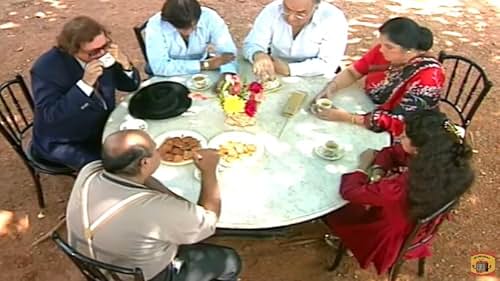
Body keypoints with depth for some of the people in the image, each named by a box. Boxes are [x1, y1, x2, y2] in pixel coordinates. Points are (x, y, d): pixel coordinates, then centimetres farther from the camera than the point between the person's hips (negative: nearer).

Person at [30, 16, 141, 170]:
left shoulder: (104, 52, -9)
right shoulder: (46, 68, -23)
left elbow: (131, 86, -1)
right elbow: (50, 115, -30)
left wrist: (124, 63, -22)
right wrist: (85, 84, -37)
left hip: (103, 127, 6)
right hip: (64, 143, -6)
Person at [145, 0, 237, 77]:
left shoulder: (209, 17, -19)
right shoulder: (155, 26, -24)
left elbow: (227, 51, -19)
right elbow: (160, 67, -29)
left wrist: (228, 74, -41)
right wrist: (204, 65, -29)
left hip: (202, 74, 4)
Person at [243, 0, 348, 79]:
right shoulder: (272, 10, -8)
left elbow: (328, 64, -20)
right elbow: (251, 44, -7)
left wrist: (288, 69, -28)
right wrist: (258, 55, -30)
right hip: (276, 79, 2)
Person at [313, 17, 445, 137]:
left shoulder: (428, 76, -29)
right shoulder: (384, 51, -12)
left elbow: (398, 123, -31)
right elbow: (352, 72, 0)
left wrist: (345, 117, -35)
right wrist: (331, 88, -21)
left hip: (398, 136, -6)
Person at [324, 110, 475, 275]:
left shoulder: (400, 188, -47)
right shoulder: (444, 162, -26)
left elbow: (349, 191, -30)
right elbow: (391, 152, -9)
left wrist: (364, 166, -15)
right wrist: (377, 171, -23)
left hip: (391, 236, -6)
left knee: (332, 210, 13)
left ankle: (348, 241, 42)